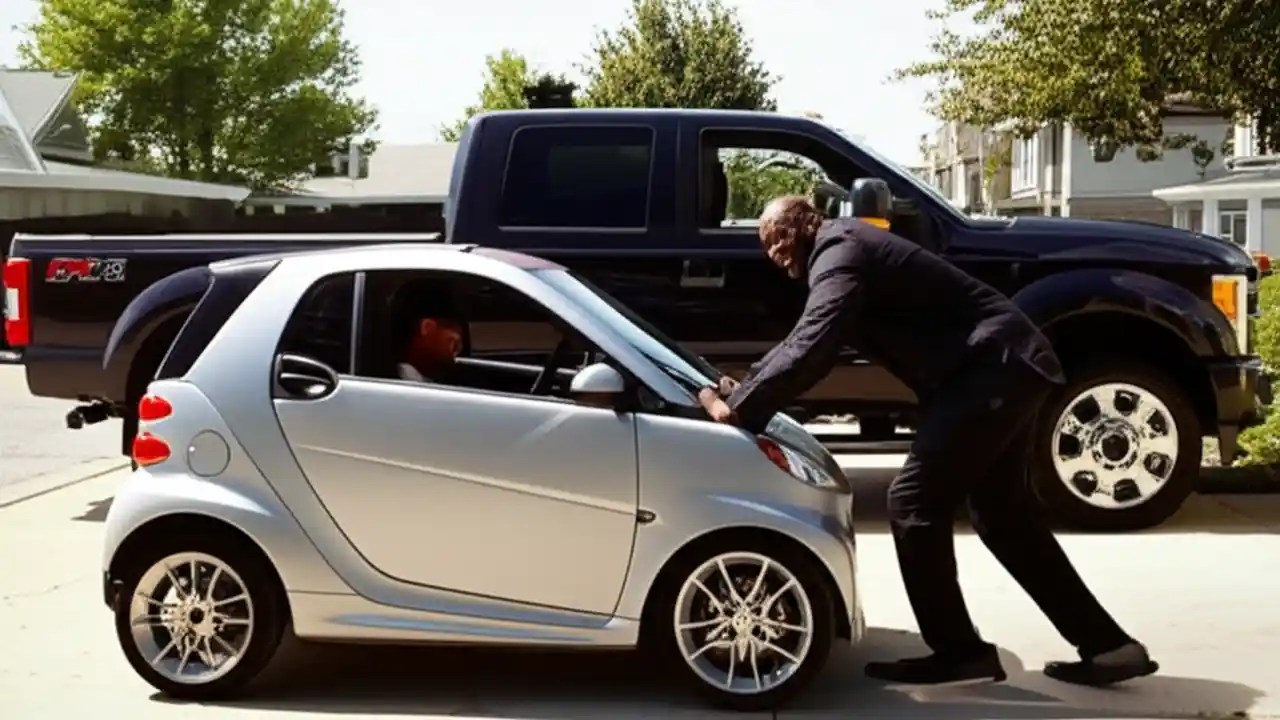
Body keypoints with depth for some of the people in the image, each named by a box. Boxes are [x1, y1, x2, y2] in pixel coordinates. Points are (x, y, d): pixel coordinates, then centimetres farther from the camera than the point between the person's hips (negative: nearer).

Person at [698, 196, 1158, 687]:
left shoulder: (838, 252, -11)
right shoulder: (843, 249, 20)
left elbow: (812, 348, -24)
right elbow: (805, 341, 21)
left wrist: (740, 407, -20)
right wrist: (746, 388, 10)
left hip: (993, 366, -11)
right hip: (1003, 364, 11)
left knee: (913, 503, -9)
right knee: (1003, 514, 16)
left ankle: (957, 650, 1)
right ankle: (1107, 645, 20)